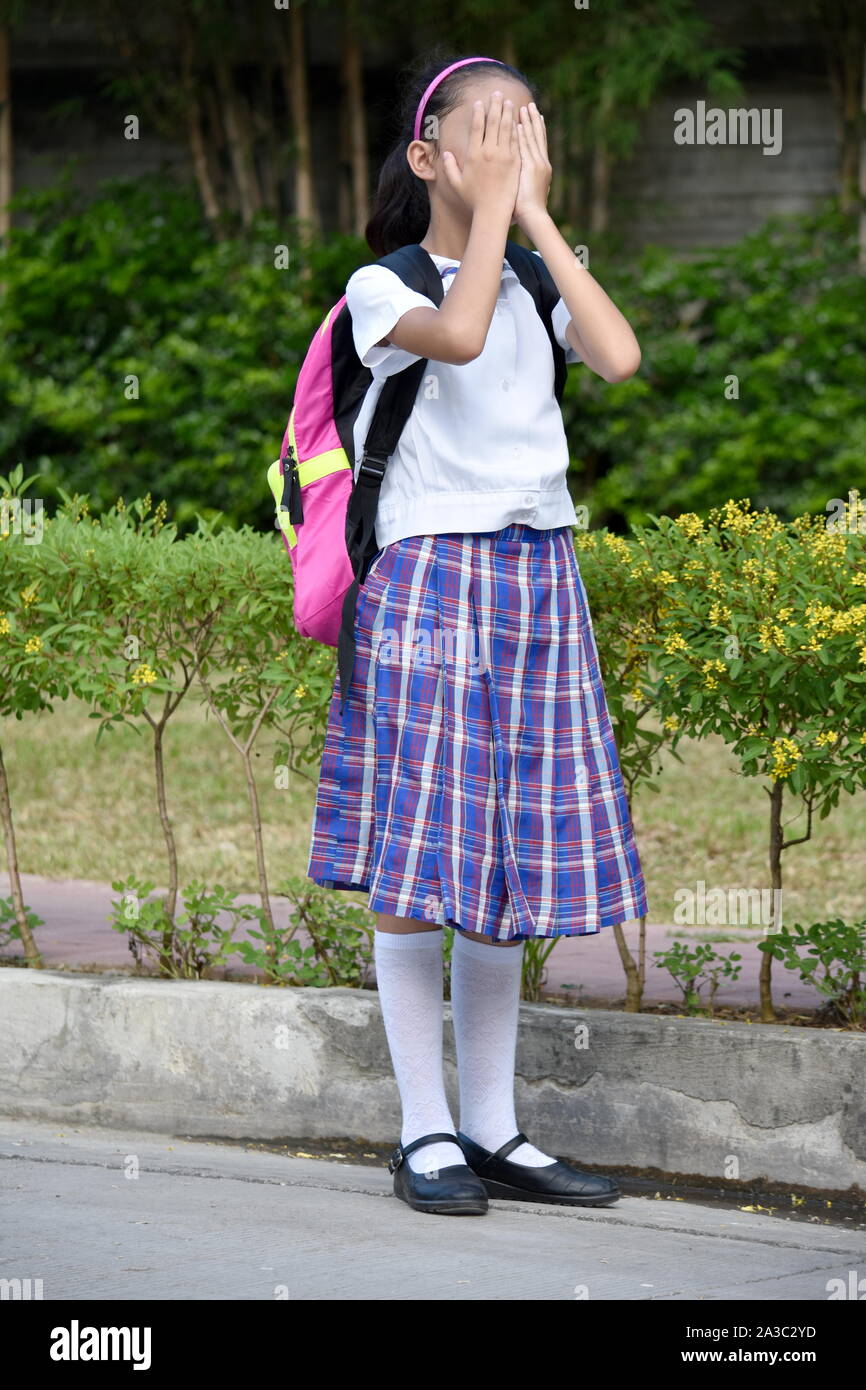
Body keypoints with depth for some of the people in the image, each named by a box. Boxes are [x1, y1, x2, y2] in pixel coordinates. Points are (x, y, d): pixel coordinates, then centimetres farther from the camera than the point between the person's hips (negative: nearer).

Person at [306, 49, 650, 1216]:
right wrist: (489, 208, -15)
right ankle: (425, 1133, 5)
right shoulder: (384, 286, -4)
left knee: (512, 859, 7)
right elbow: (456, 334, -26)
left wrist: (536, 212, -8)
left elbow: (619, 358, -11)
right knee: (417, 863, -3)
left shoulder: (541, 284, 9)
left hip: (539, 580, 5)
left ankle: (493, 1131, 15)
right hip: (430, 576, -5)